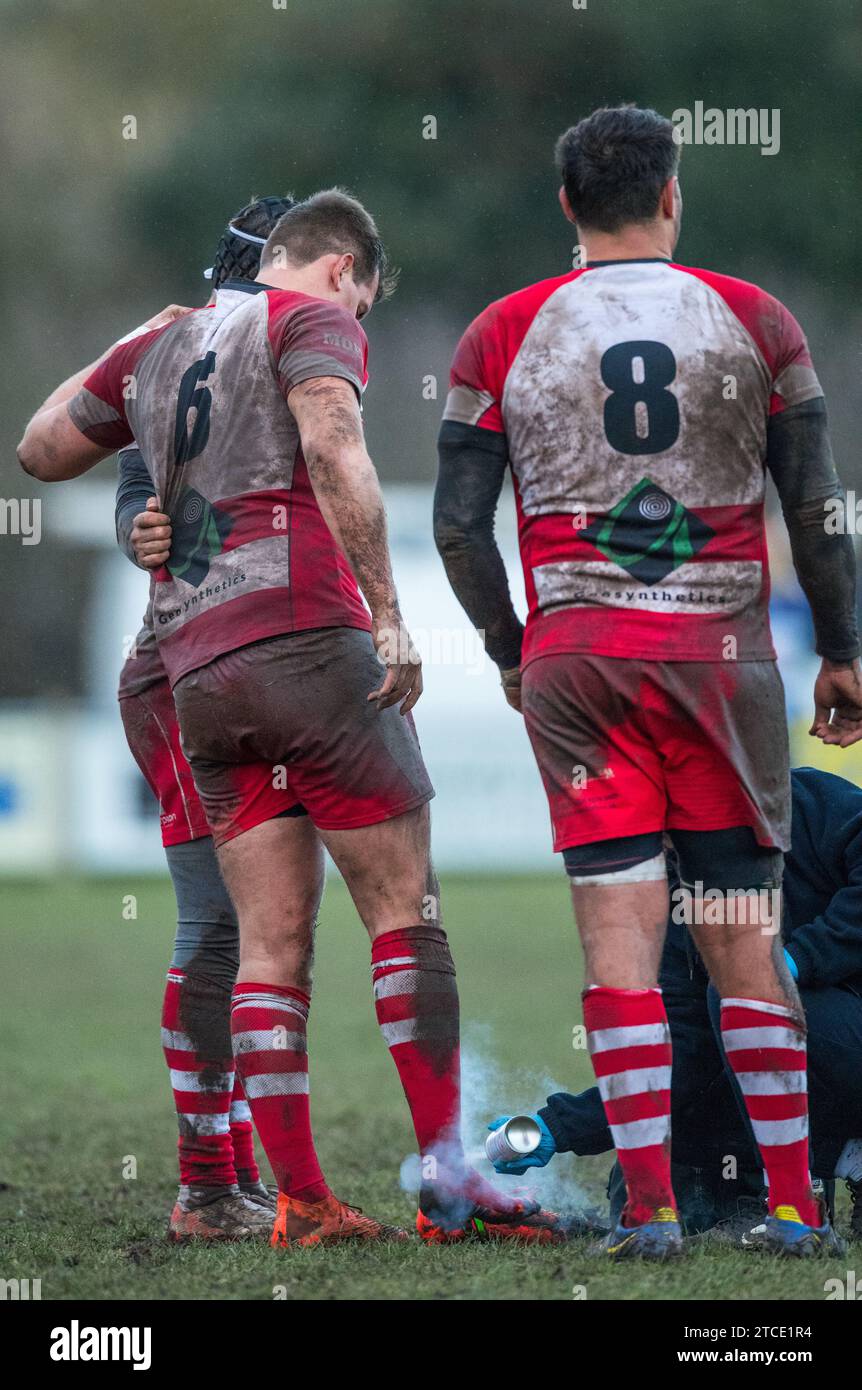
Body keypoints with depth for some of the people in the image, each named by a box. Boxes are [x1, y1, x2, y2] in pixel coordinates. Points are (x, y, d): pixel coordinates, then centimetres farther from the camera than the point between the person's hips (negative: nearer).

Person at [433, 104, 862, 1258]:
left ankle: (650, 1207, -7)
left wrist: (509, 652, 16)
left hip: (574, 654, 0)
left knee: (619, 934, -1)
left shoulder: (504, 335, 3)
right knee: (744, 942, 5)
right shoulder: (752, 321, 3)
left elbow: (459, 527, 2)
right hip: (721, 648, 0)